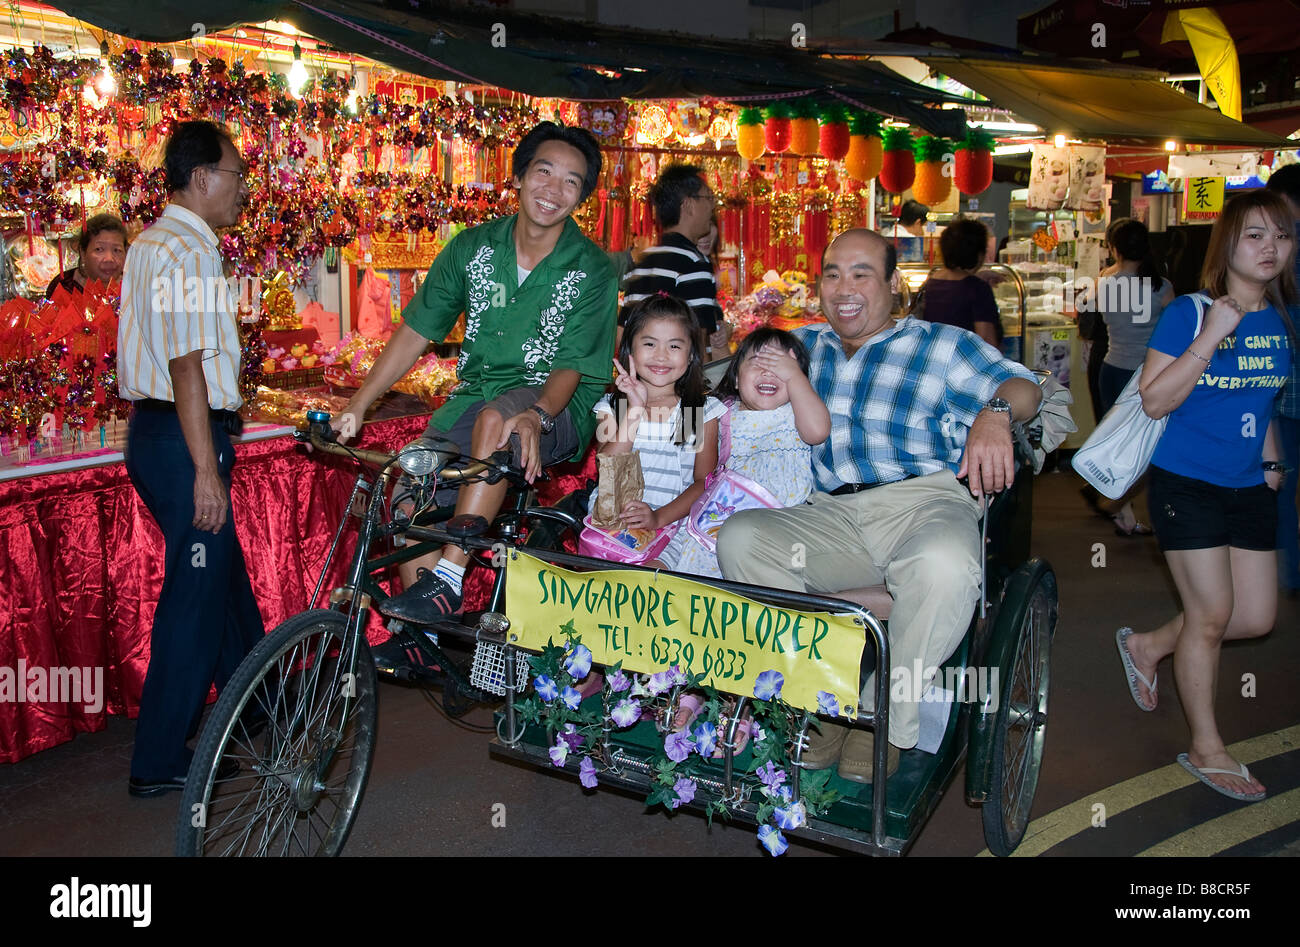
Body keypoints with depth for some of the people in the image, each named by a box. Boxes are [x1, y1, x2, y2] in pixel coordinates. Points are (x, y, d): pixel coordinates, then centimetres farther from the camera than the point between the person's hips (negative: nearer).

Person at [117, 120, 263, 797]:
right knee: (195, 596, -1)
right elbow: (186, 365, -23)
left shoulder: (154, 241, 16)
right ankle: (160, 762, 10)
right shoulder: (188, 251, -17)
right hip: (183, 437, -11)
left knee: (224, 579, 21)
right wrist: (205, 469, -23)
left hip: (154, 429, 11)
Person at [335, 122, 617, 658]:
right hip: (477, 394, 5)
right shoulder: (473, 247, 1)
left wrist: (536, 416, -35)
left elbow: (570, 366, -14)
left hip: (555, 409, -4)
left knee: (497, 418, -37)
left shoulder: (591, 271, -9)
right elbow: (416, 331, 3)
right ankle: (421, 635, 6)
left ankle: (447, 581, -32)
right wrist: (358, 405, -3)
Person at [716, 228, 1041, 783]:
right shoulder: (803, 346, 25)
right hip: (832, 516, 3)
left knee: (941, 564, -38)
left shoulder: (940, 345, 15)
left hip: (924, 499, -3)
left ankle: (883, 721, -17)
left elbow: (1021, 385, 3)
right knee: (739, 535, -24)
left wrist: (995, 412, -22)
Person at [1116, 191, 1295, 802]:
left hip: (1249, 488, 7)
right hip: (1187, 483, -7)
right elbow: (1155, 400, -20)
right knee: (1211, 616, -2)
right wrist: (1210, 336, -25)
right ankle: (1206, 750, 16)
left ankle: (1146, 646, 32)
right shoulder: (1189, 313, -12)